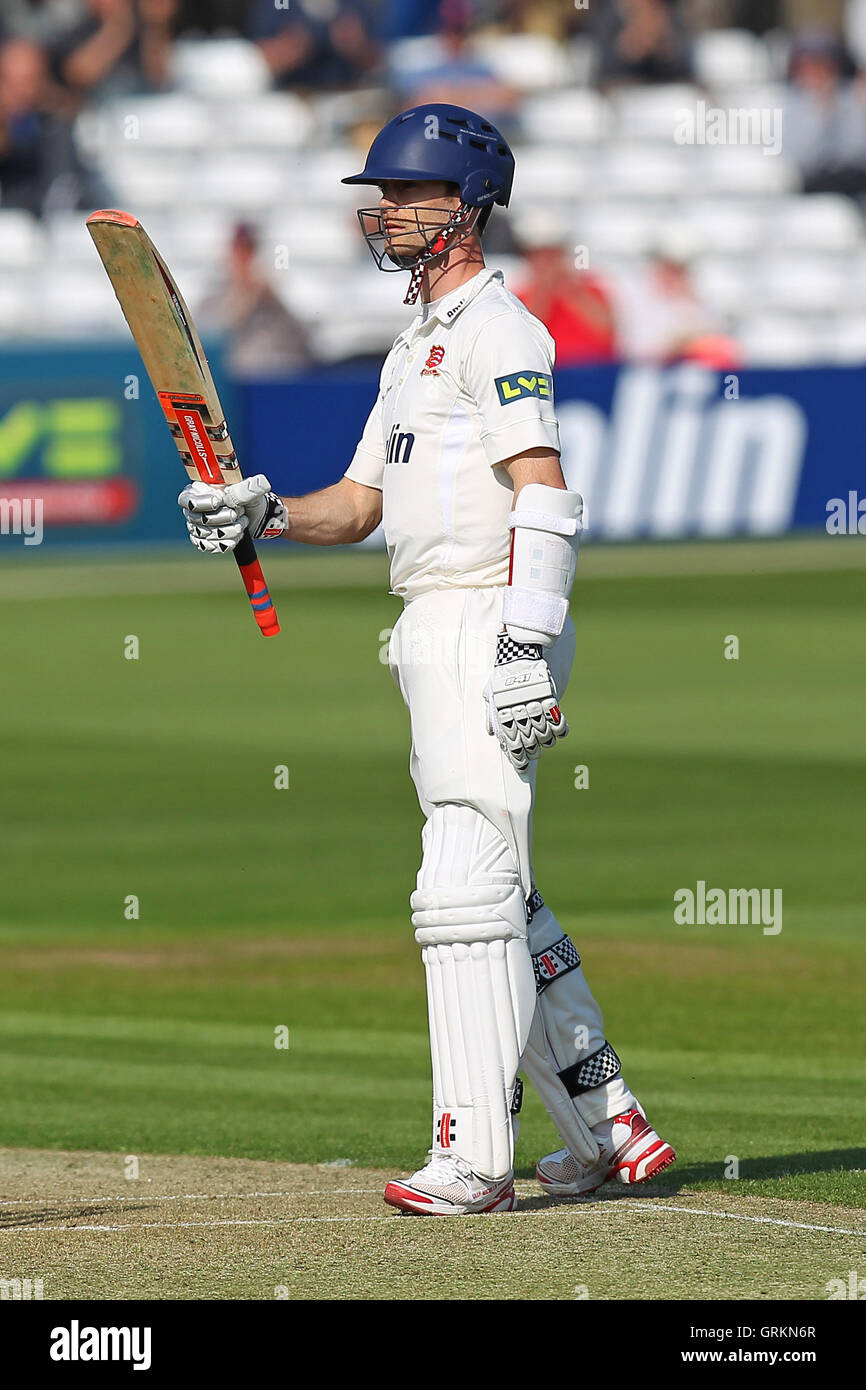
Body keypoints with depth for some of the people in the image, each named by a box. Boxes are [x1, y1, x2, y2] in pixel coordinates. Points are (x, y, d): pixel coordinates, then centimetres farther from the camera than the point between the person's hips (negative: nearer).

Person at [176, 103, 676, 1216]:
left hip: (488, 622, -10)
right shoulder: (414, 349, 22)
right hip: (431, 637, 10)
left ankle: (474, 1157, -17)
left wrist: (528, 644, -28)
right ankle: (608, 1133, 19)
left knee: (465, 893, -14)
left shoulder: (496, 329, -9)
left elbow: (545, 492, -19)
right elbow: (359, 504, 23)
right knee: (499, 898, 13)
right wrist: (262, 513, 3)